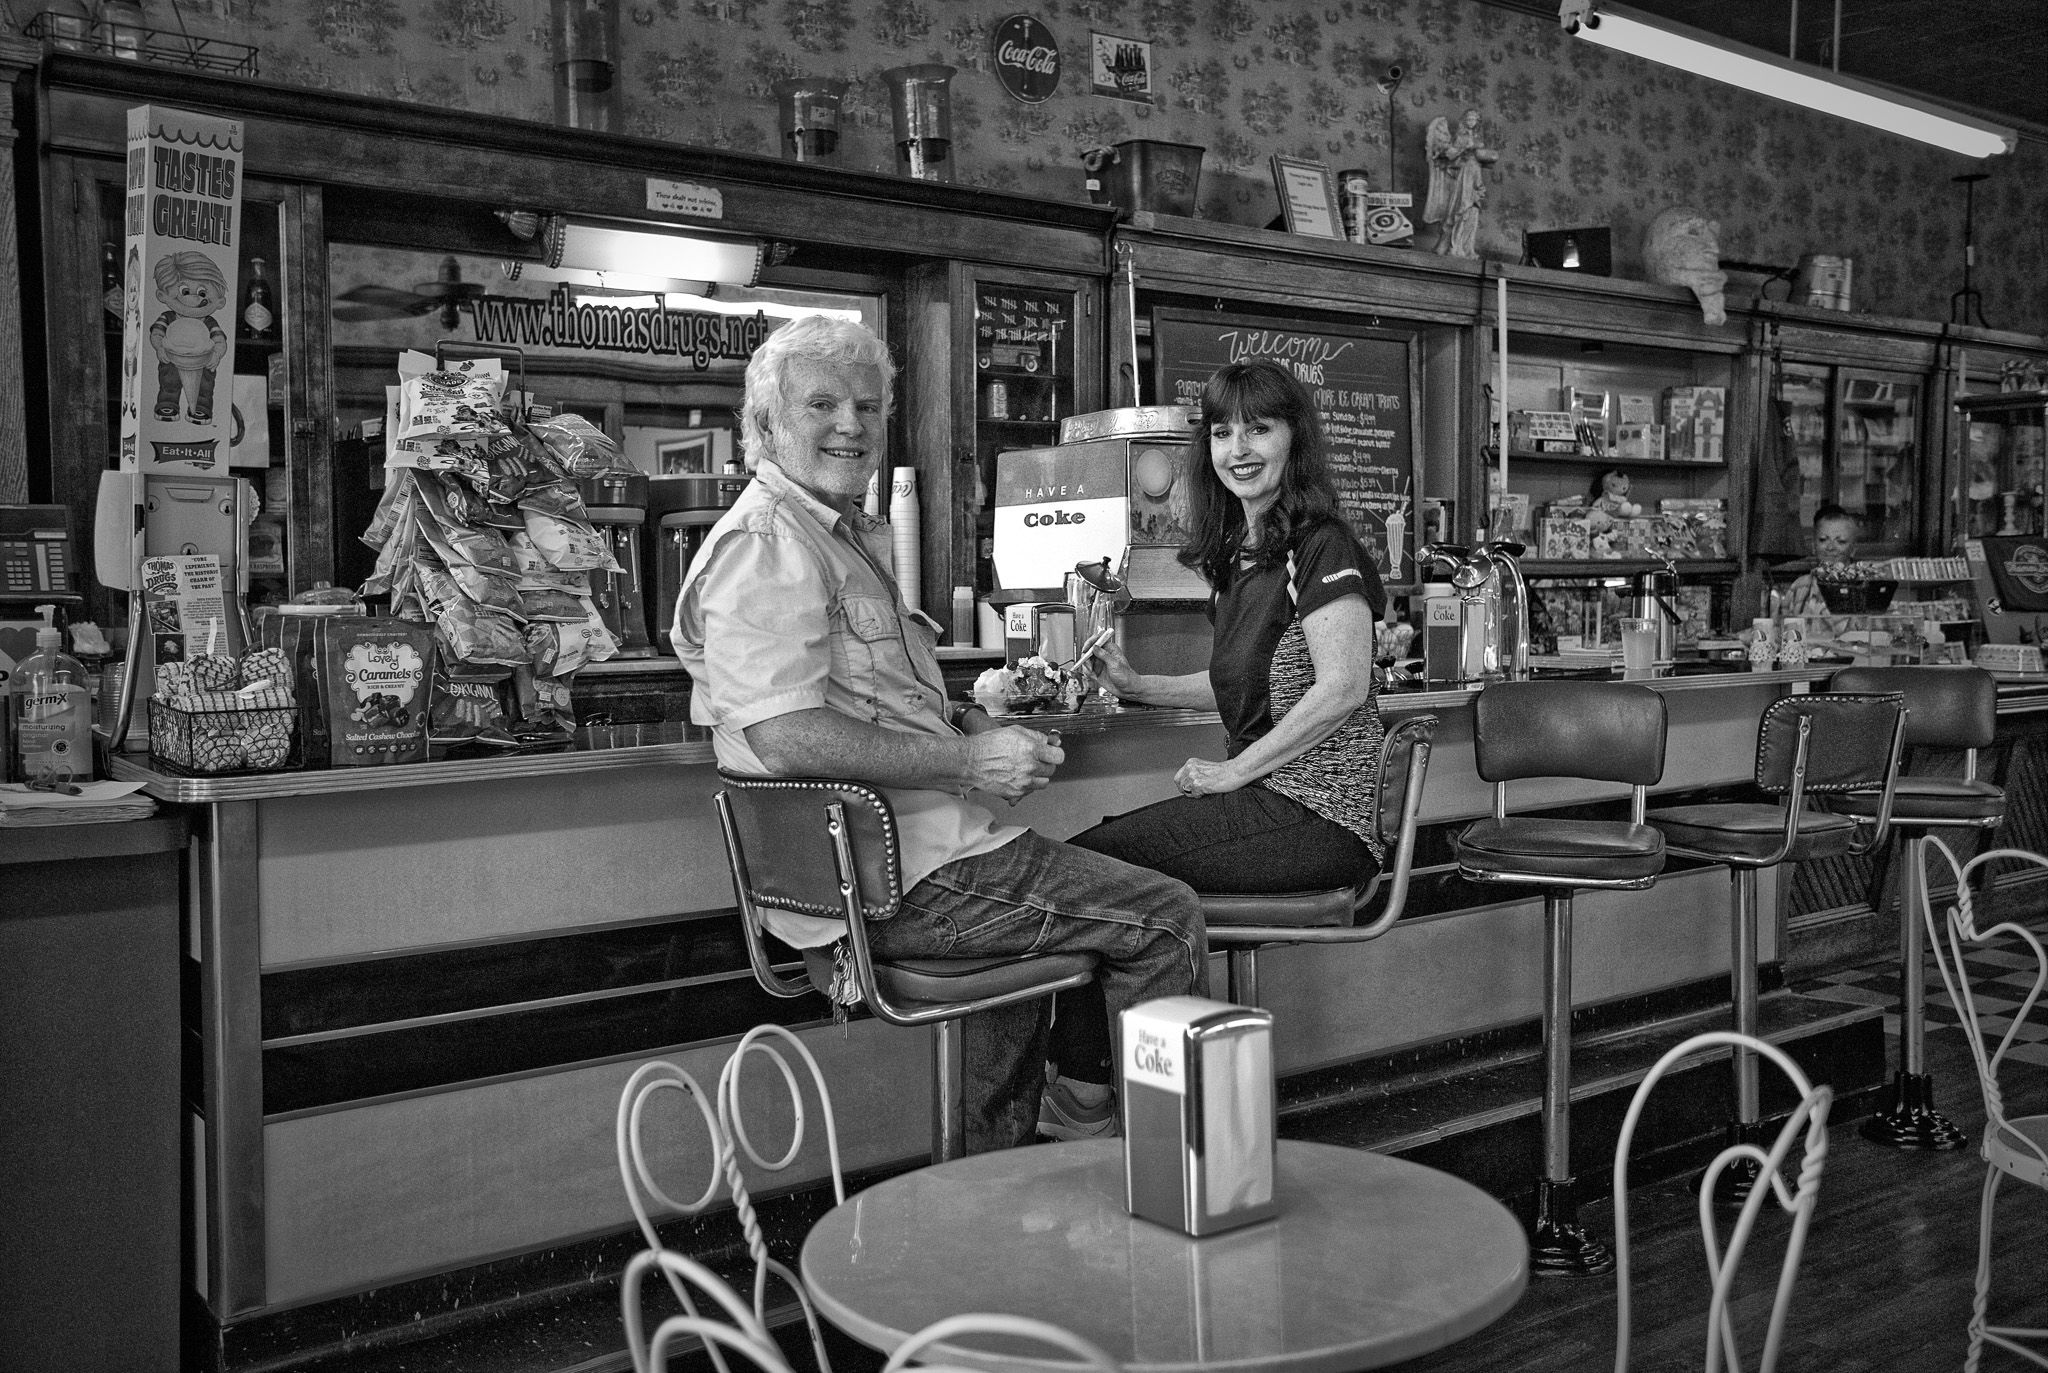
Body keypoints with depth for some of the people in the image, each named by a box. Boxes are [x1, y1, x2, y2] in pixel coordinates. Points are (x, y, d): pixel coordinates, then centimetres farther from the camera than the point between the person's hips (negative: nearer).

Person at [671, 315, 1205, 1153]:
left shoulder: (850, 538, 19)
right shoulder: (767, 542, -15)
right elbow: (785, 736, -26)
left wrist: (977, 729, 8)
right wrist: (967, 762, -21)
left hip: (898, 855, 11)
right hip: (887, 874, -11)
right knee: (1165, 920, -7)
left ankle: (996, 1176, 34)